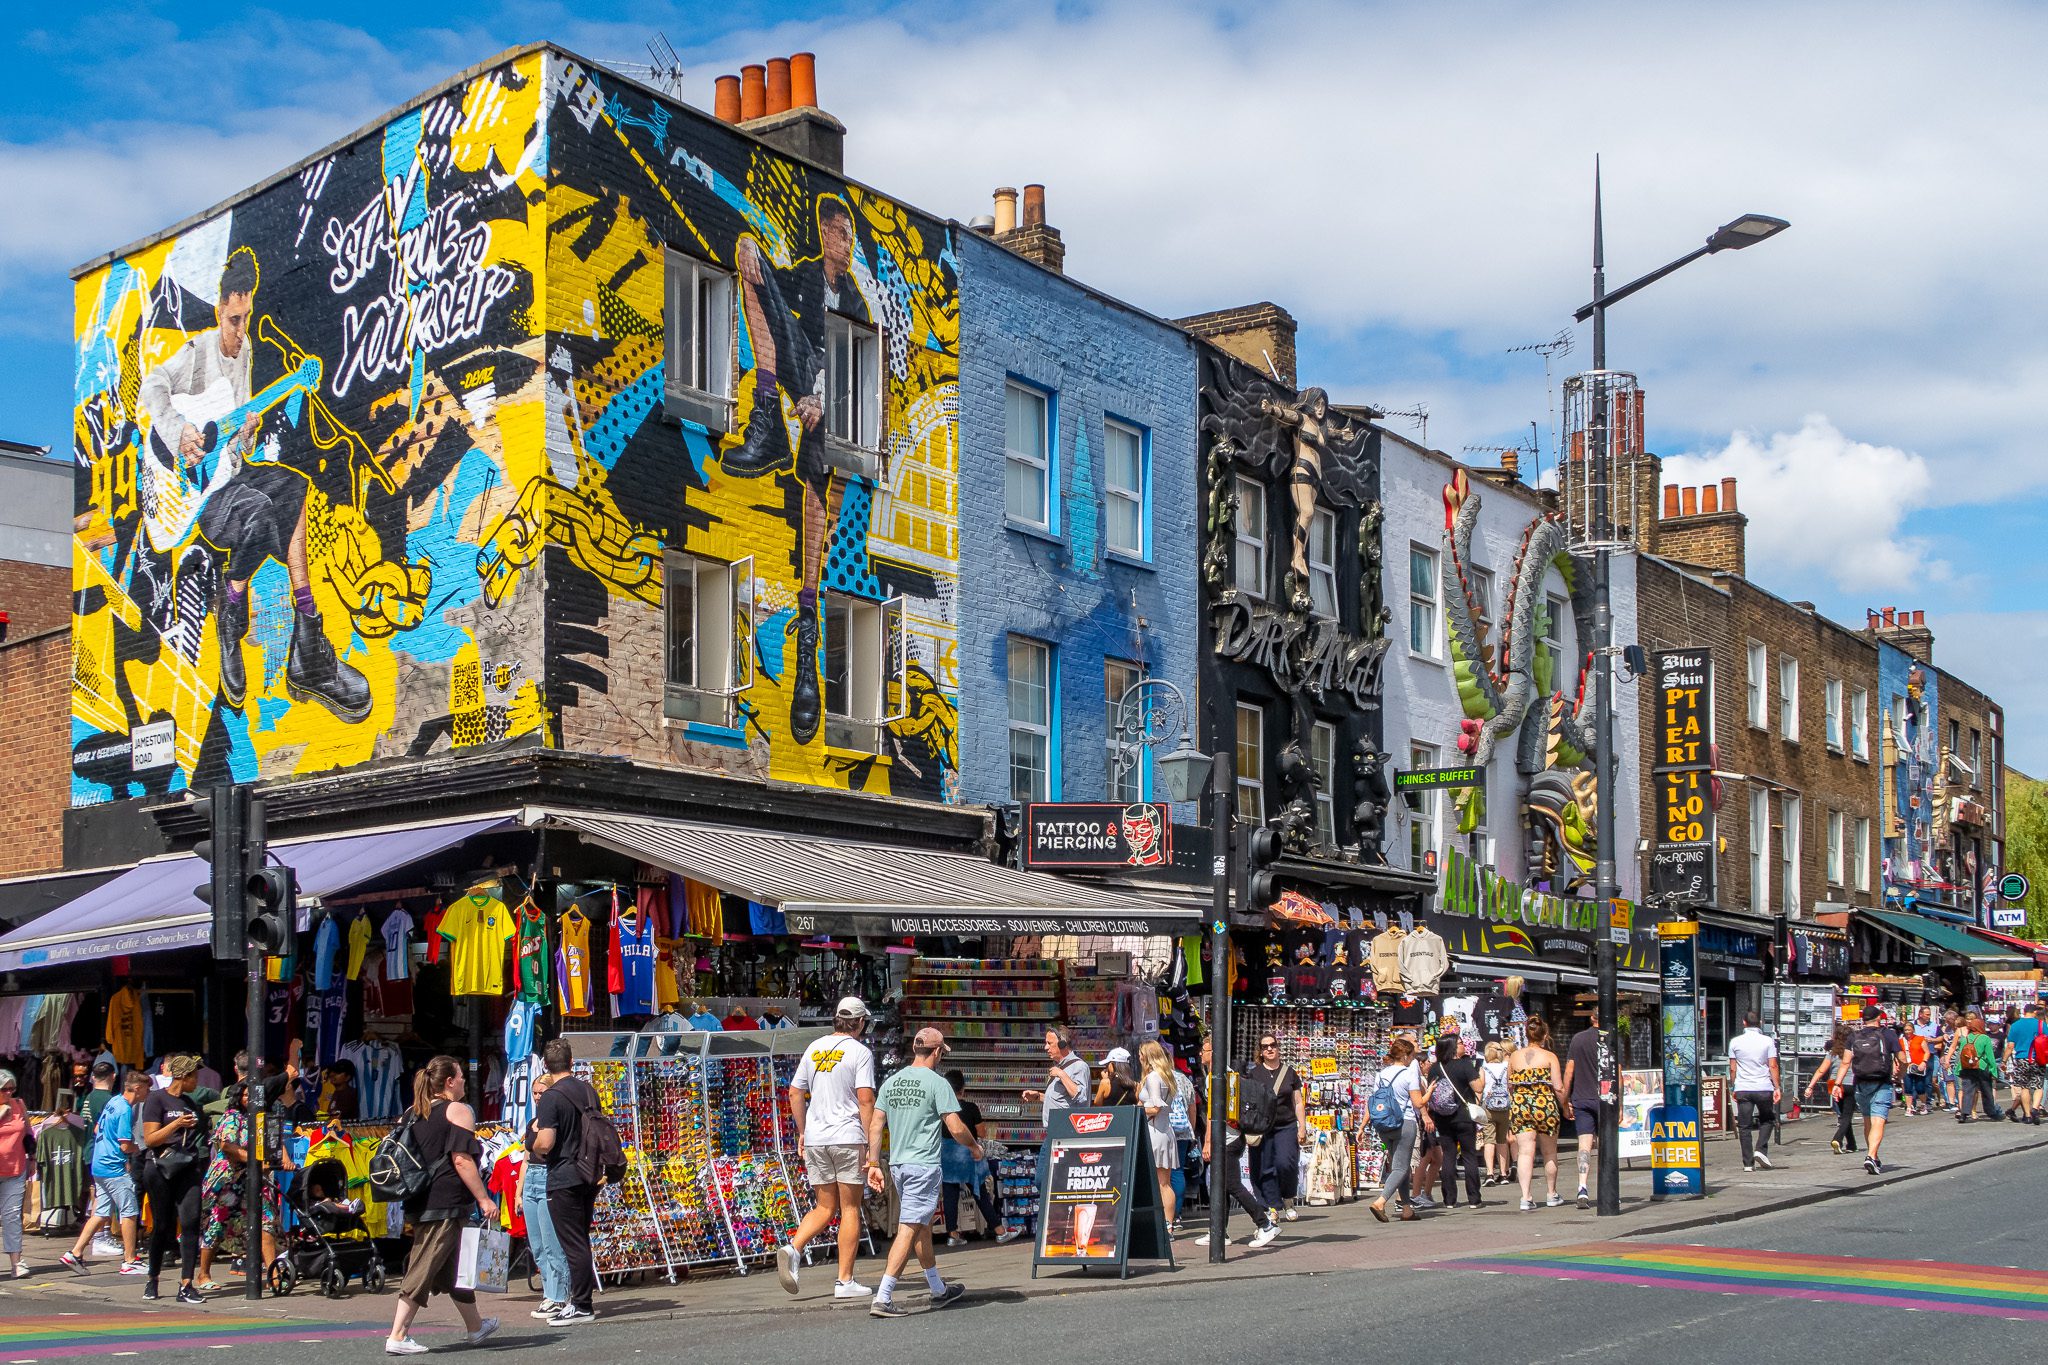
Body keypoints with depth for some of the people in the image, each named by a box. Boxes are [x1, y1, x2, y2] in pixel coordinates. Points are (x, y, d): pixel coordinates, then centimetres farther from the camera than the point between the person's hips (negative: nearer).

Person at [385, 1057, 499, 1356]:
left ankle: (476, 1326, 30)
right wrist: (484, 1199, -15)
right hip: (446, 1204, -9)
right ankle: (397, 1337, -8)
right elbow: (461, 1160, -15)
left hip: (421, 1204, 9)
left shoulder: (417, 1113, 16)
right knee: (423, 1270, -7)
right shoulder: (458, 1111, -8)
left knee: (453, 1268, 18)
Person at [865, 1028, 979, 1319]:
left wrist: (873, 1164, 9)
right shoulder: (936, 1083, -9)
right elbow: (956, 1128, -11)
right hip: (923, 1165, -7)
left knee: (922, 1227, 20)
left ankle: (939, 1289, 33)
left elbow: (875, 1125, 7)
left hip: (897, 1164, 7)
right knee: (909, 1229, -9)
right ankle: (882, 1298, -16)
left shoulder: (891, 1082, 10)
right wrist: (975, 1146, 8)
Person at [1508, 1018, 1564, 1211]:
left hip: (1519, 1107, 2)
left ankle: (1526, 1197, -15)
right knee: (1550, 1153, 15)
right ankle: (1552, 1195, 27)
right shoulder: (1549, 1057, -2)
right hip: (1545, 1105, -2)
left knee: (1525, 1152, -2)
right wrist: (1564, 1107, 9)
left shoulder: (1514, 1056, 6)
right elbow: (1558, 1088, -6)